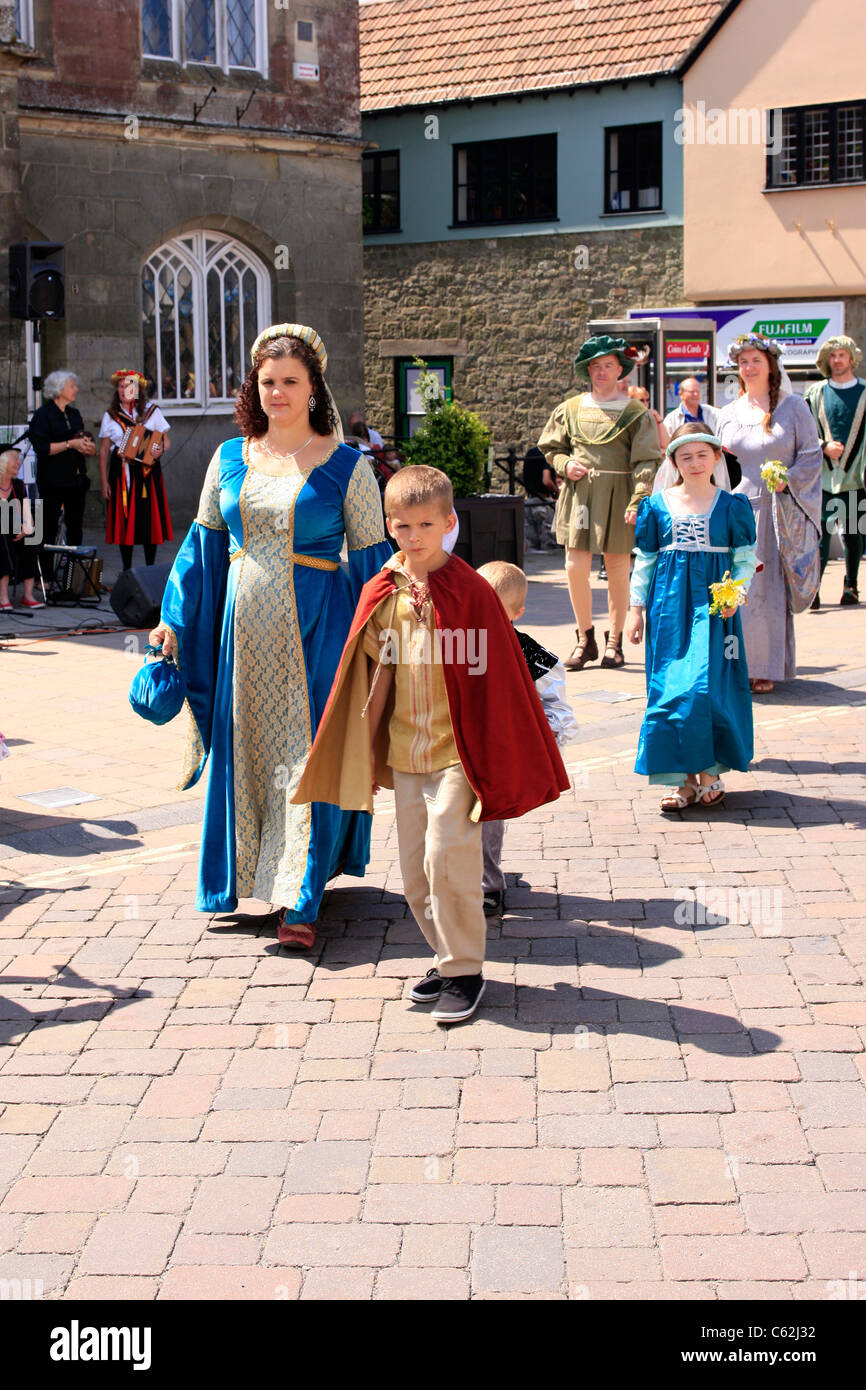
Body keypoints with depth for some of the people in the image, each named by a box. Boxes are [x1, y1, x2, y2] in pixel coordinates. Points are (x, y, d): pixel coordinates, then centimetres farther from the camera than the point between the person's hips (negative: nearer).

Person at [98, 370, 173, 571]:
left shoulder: (152, 412, 8)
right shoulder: (110, 416, 8)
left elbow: (165, 441, 9)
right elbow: (103, 451, 8)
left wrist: (160, 450, -15)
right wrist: (104, 481, 2)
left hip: (148, 473, 0)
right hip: (121, 473, 0)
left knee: (149, 519, -1)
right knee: (124, 520, 0)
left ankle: (151, 568, 9)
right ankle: (127, 571, 7)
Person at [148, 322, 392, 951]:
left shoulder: (345, 466, -3)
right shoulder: (231, 459, 8)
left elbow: (372, 558, -2)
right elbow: (204, 543, 13)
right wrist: (173, 618, 10)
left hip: (315, 631, -4)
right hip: (245, 629, 4)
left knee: (307, 756, -3)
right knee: (245, 752, 11)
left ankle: (300, 901, 3)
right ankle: (246, 881, 26)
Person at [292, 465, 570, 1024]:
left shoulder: (470, 591, -8)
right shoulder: (381, 594, 6)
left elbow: (494, 678, -6)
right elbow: (378, 673, 12)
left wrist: (493, 758, -6)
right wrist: (367, 743, 12)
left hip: (455, 749, -5)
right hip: (404, 750, 6)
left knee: (447, 854, -11)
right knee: (414, 866, 10)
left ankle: (465, 971, 4)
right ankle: (449, 956, 27)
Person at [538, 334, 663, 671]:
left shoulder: (636, 413, 2)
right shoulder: (570, 409, 10)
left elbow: (647, 461, -5)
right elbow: (550, 447, 20)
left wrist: (638, 501, -18)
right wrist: (565, 464, -2)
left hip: (618, 496, -2)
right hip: (578, 494, 2)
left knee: (617, 568, 4)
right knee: (575, 567, -6)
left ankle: (614, 641, 17)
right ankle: (585, 640, 9)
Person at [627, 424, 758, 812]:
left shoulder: (732, 505, 4)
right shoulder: (657, 505, 6)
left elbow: (746, 558, 6)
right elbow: (644, 560, 11)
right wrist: (636, 608, 9)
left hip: (713, 604, -1)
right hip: (670, 605, 2)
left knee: (708, 686, -9)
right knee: (670, 689, -2)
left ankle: (710, 773, 6)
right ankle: (685, 779, 7)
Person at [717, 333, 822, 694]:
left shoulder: (793, 407, 3)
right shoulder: (729, 413, 15)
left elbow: (812, 456, -1)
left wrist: (786, 481, -15)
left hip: (777, 511, -3)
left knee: (769, 589, -4)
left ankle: (765, 668, 5)